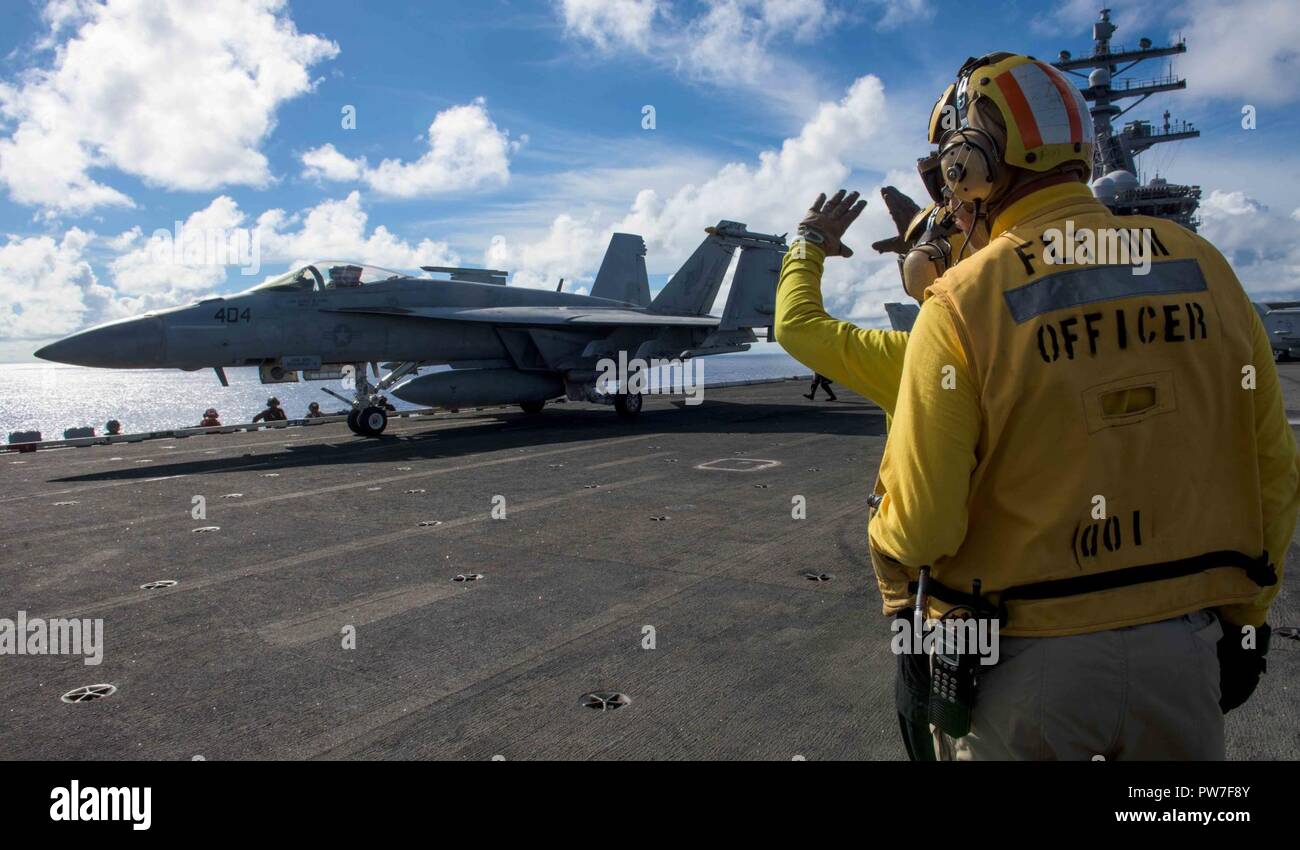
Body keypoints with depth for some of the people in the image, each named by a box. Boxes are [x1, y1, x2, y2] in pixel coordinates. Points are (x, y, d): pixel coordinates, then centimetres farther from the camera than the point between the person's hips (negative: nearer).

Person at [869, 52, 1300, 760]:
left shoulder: (965, 300, -17)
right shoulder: (1200, 265, -1)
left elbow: (918, 518, -18)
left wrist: (895, 589, 5)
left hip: (1028, 657, -4)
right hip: (1183, 647, 5)